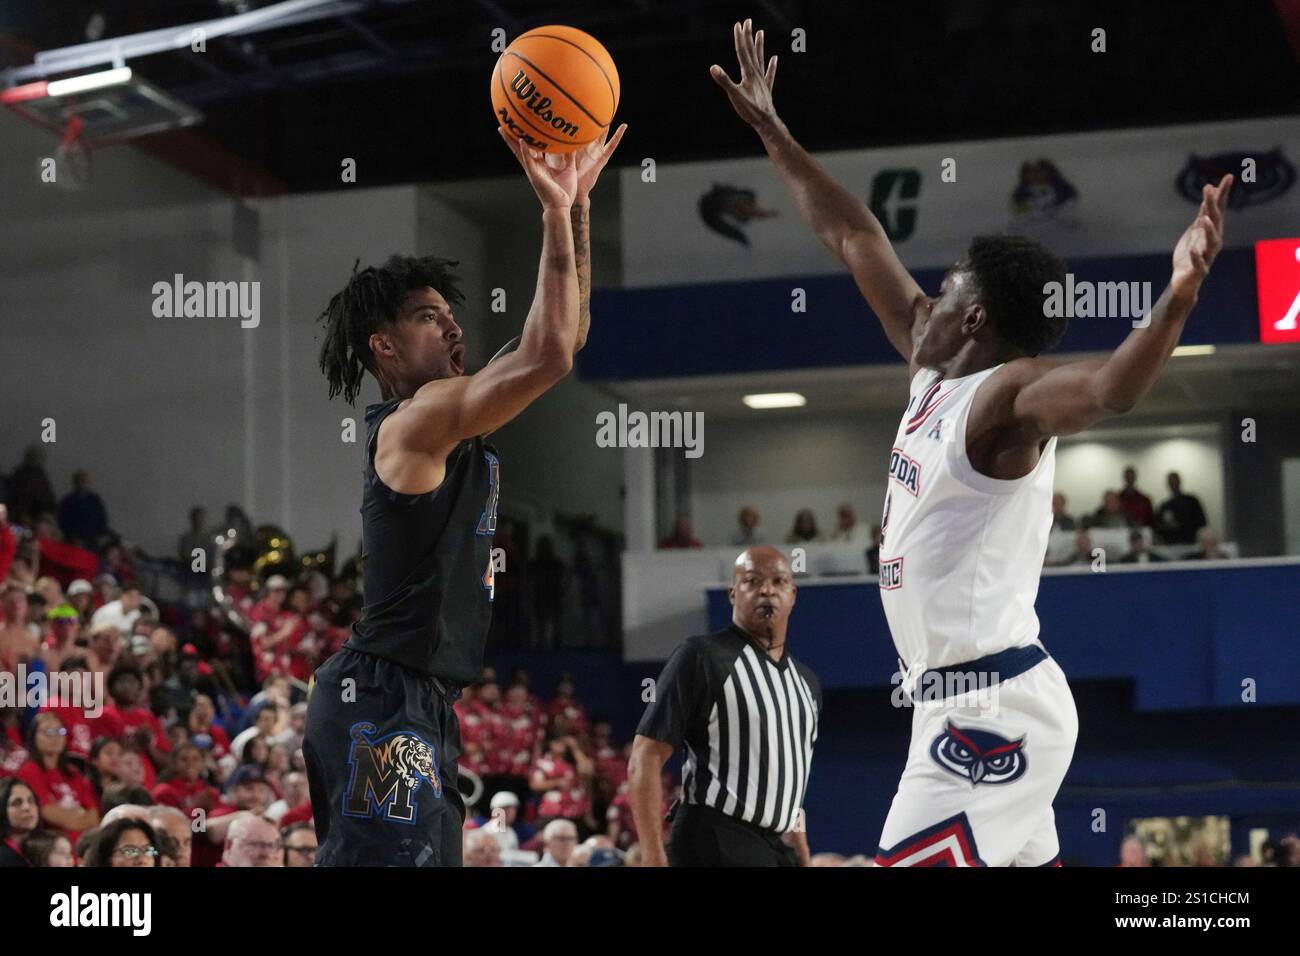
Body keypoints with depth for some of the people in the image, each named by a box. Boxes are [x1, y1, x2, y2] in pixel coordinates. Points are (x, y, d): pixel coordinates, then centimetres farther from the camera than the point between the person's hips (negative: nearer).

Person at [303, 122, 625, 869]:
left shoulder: (450, 424, 17)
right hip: (384, 701, -11)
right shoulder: (415, 422, -11)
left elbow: (566, 335, 19)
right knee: (386, 857, -16)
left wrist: (578, 205, 13)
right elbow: (549, 356, -22)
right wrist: (556, 213, -18)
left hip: (424, 708, 11)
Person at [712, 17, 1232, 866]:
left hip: (991, 708, -10)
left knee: (909, 862, -15)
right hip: (970, 700, 10)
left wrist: (1179, 296, -54)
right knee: (1022, 859, 15)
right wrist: (772, 134, 25)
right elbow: (855, 239, 19)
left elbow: (1109, 388, -36)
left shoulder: (1007, 397, -14)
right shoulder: (937, 379, 11)